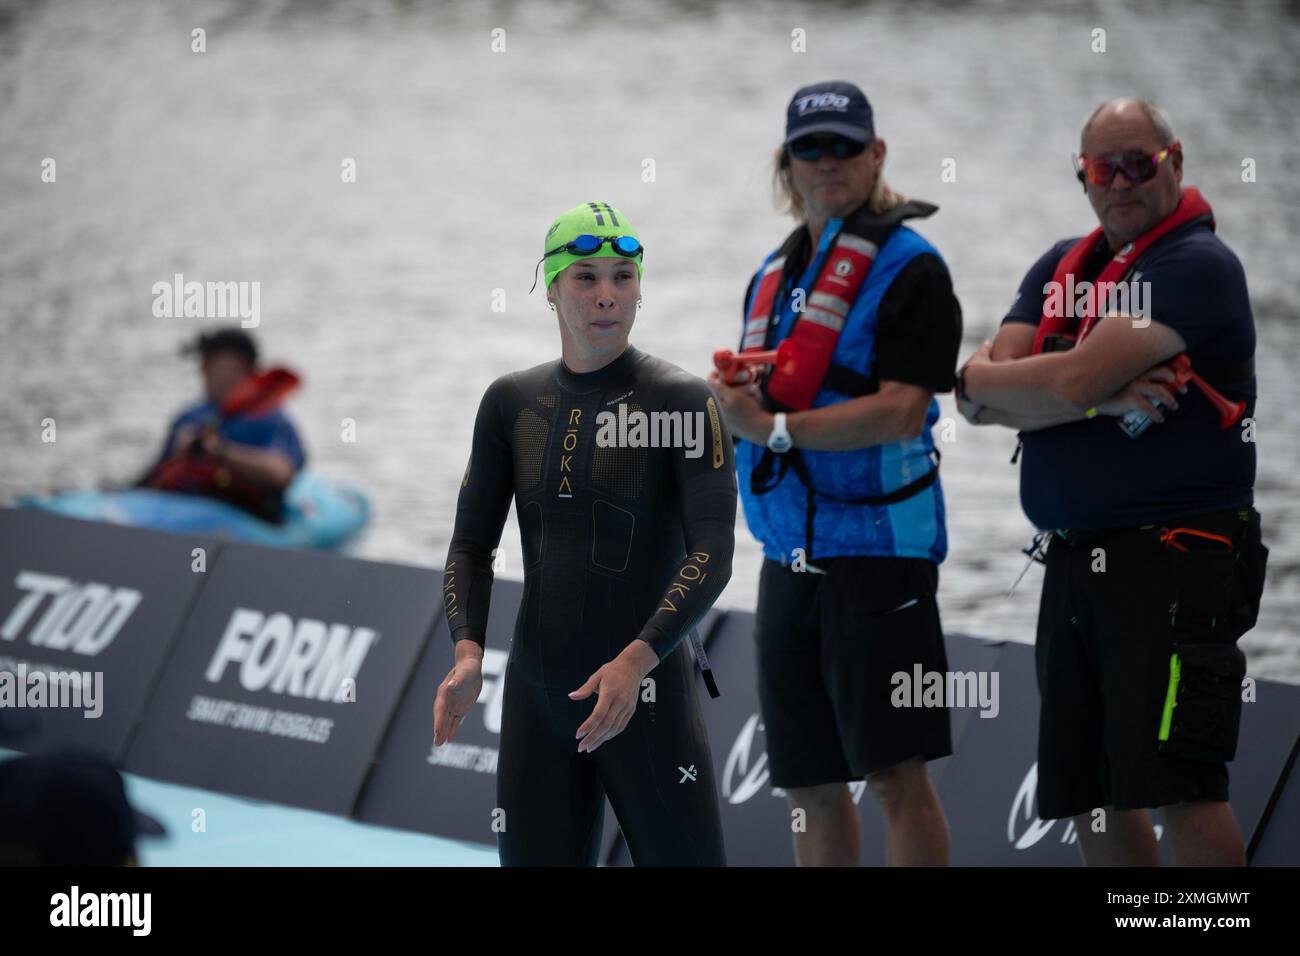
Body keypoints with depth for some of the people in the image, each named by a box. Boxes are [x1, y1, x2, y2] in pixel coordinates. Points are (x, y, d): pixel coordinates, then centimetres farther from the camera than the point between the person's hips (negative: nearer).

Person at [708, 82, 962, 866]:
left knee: (895, 771, -10)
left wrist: (775, 426, -18)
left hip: (877, 546, -7)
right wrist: (737, 393, -2)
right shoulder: (775, 274, 17)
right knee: (809, 783, 10)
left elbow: (903, 411, -16)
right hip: (789, 556, 7)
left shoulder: (909, 268, -6)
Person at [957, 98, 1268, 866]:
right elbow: (979, 398, 2)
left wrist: (988, 380, 0)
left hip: (1173, 559, -8)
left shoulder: (1199, 266, -8)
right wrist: (1105, 396, -12)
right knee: (1091, 799, 10)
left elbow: (1075, 380, -18)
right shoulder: (1060, 269, 15)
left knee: (1180, 783, -16)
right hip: (1074, 565, 8)